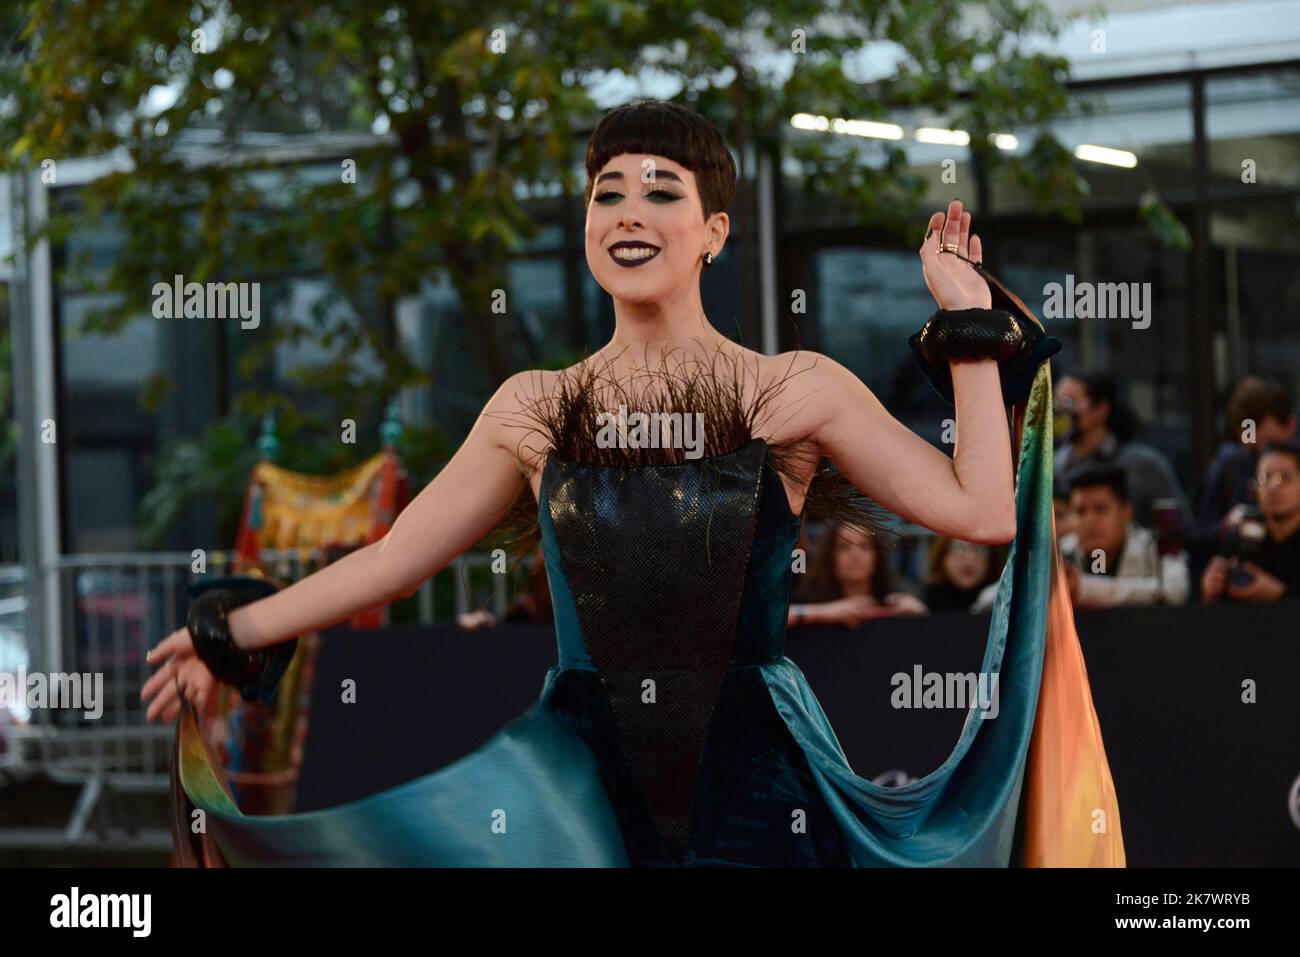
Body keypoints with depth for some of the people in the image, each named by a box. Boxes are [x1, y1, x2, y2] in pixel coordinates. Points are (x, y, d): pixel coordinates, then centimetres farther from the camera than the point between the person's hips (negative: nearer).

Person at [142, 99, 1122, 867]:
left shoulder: (794, 392, 2)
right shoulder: (536, 409, 9)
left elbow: (982, 510, -6)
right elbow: (395, 556, 15)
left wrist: (969, 319, -4)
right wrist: (227, 637, 16)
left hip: (755, 783, -2)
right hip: (584, 786, 2)